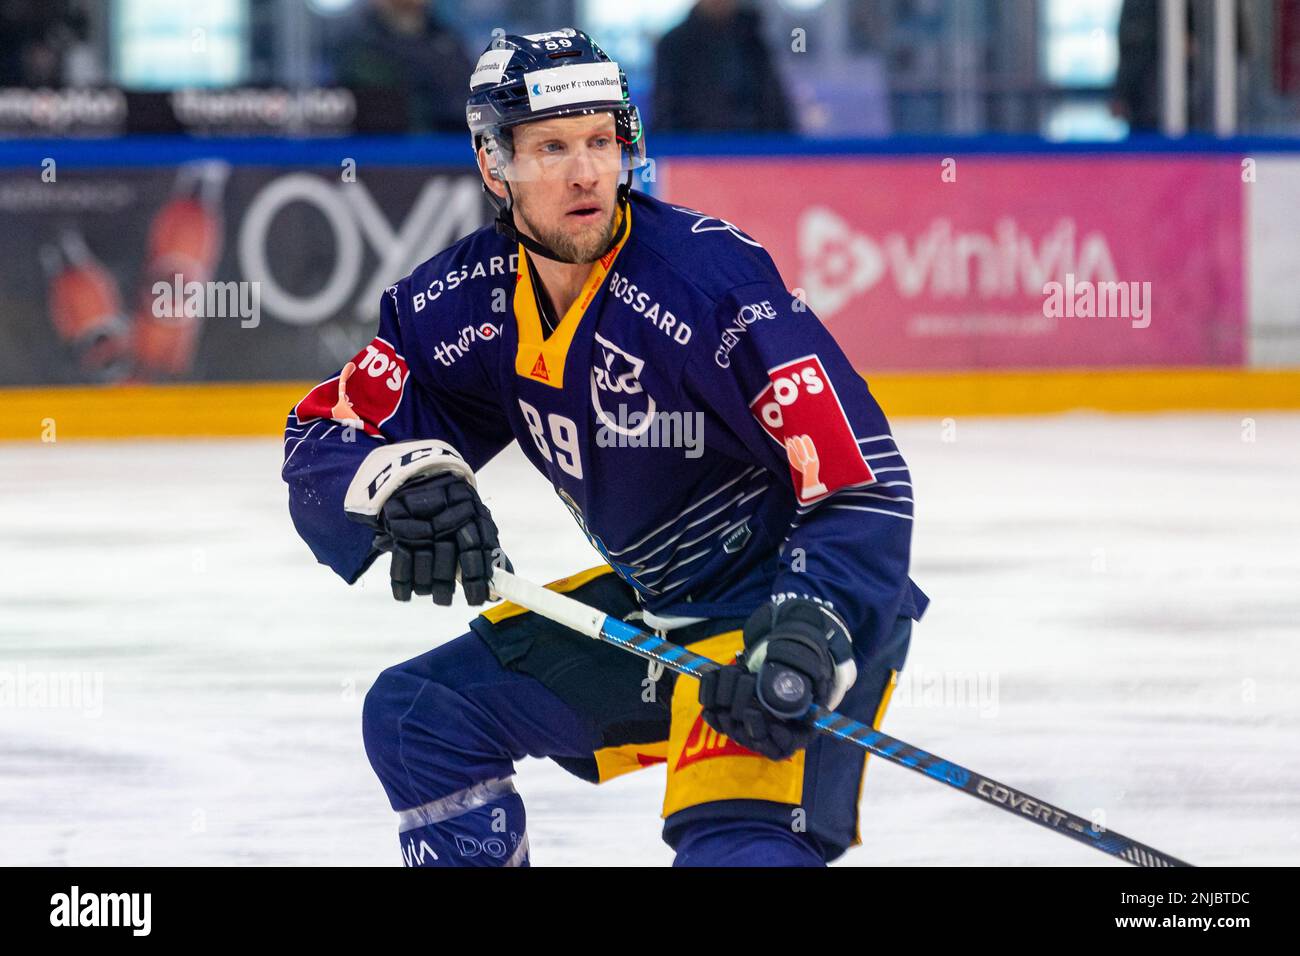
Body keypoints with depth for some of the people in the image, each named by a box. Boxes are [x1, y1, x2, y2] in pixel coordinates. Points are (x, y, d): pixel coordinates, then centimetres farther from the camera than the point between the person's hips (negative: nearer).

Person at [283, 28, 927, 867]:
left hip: (799, 603, -7)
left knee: (736, 849, -29)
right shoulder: (468, 301, -5)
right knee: (418, 716, 6)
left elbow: (866, 490, -26)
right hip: (649, 607, 7)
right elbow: (326, 436, -1)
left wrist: (804, 639, -39)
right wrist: (400, 482, -24)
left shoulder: (714, 284, -25)